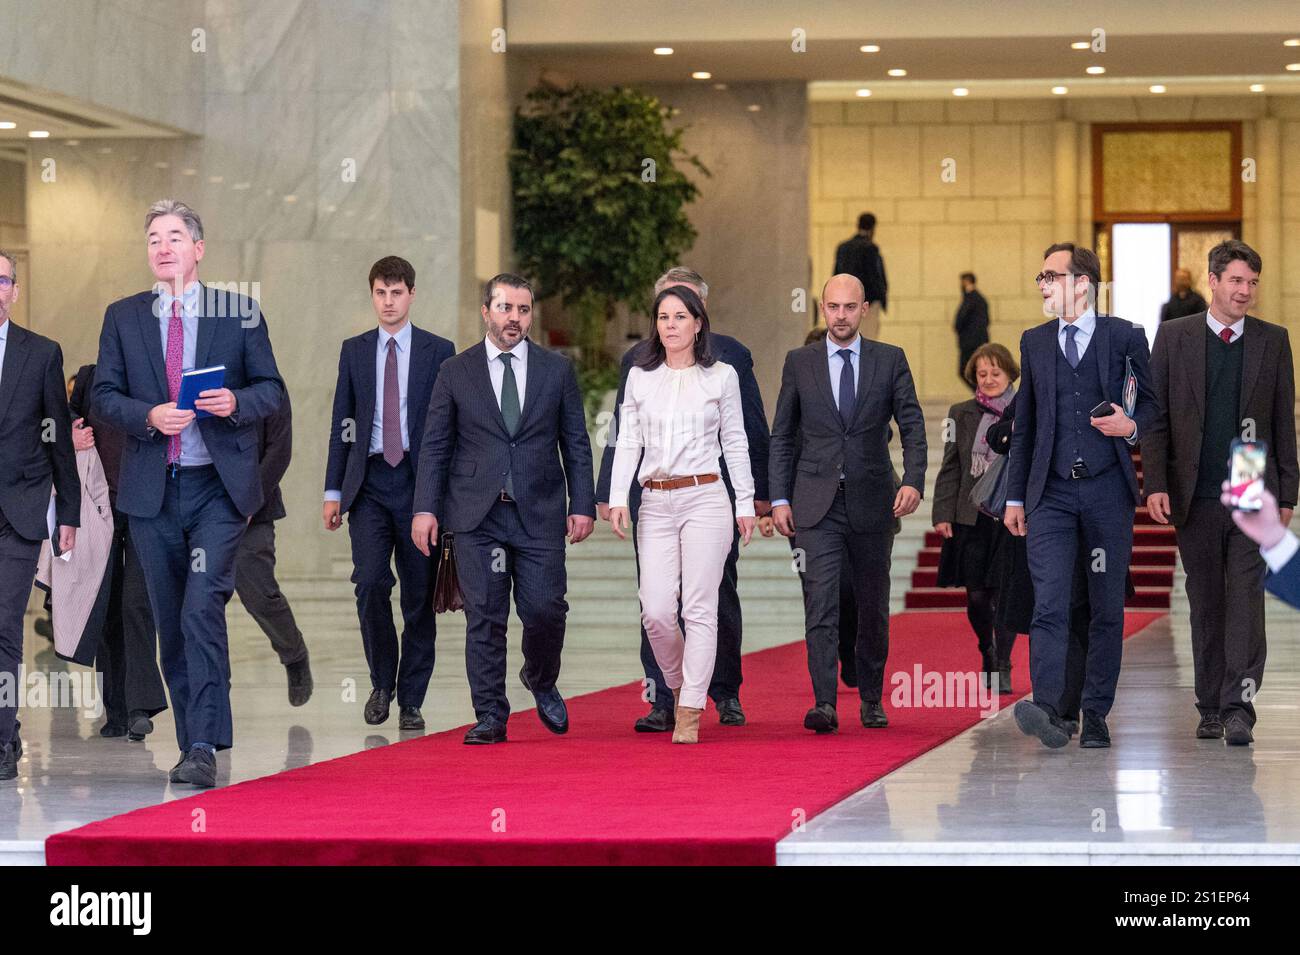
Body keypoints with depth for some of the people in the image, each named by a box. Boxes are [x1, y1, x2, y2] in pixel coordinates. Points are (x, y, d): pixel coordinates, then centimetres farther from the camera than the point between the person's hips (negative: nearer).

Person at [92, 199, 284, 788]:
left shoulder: (240, 313, 6)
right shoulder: (123, 317, 10)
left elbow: (271, 390, 7)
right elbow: (103, 395, 6)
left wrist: (237, 403, -15)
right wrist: (148, 416, -13)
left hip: (219, 488, -3)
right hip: (151, 491, 3)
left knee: (202, 610, -17)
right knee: (170, 623, 7)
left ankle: (202, 748, -19)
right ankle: (195, 744, 17)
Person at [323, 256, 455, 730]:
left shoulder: (439, 351, 5)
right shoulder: (354, 351, 11)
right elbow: (341, 423, 11)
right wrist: (333, 491, 5)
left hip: (419, 481, -1)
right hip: (369, 482, 1)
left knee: (419, 593, 1)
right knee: (370, 581, -14)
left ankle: (410, 701, 9)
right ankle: (382, 682, 6)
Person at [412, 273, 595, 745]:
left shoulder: (557, 370, 8)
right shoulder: (455, 372, 6)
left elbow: (576, 443, 9)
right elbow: (435, 446, 6)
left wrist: (583, 505, 1)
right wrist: (426, 508, -2)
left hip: (540, 514, 0)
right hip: (476, 515, 0)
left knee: (546, 611, -6)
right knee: (484, 617, -2)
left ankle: (541, 681, 24)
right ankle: (490, 716, 4)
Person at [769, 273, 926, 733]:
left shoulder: (890, 360, 4)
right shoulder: (799, 363, 6)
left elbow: (913, 427, 1)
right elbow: (782, 436, 8)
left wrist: (913, 481, -14)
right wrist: (779, 498, 1)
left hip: (871, 503, 1)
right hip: (816, 505, -1)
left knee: (873, 606, 10)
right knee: (820, 604, -12)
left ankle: (871, 699, 24)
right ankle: (824, 704, -19)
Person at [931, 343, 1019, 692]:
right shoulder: (962, 414, 8)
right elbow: (950, 467, 8)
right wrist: (942, 514, 0)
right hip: (971, 517, 2)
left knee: (1004, 593, -7)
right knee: (976, 595, 5)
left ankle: (1002, 668, 2)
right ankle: (987, 653, 29)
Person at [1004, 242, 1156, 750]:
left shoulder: (1125, 337, 4)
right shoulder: (1034, 342, 13)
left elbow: (1151, 401, 11)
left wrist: (1131, 426, -13)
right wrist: (1015, 496, 14)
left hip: (1107, 492, -1)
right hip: (1051, 494, 1)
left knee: (1107, 608, 4)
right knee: (1049, 604, -13)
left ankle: (1096, 715, 10)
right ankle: (1048, 709, -25)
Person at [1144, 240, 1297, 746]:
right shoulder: (1174, 336, 5)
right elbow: (1155, 417, 3)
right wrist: (1155, 485, -5)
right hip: (1195, 495, 1)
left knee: (1246, 599, -10)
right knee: (1205, 603, 7)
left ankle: (1239, 708, -13)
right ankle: (1211, 708, 16)